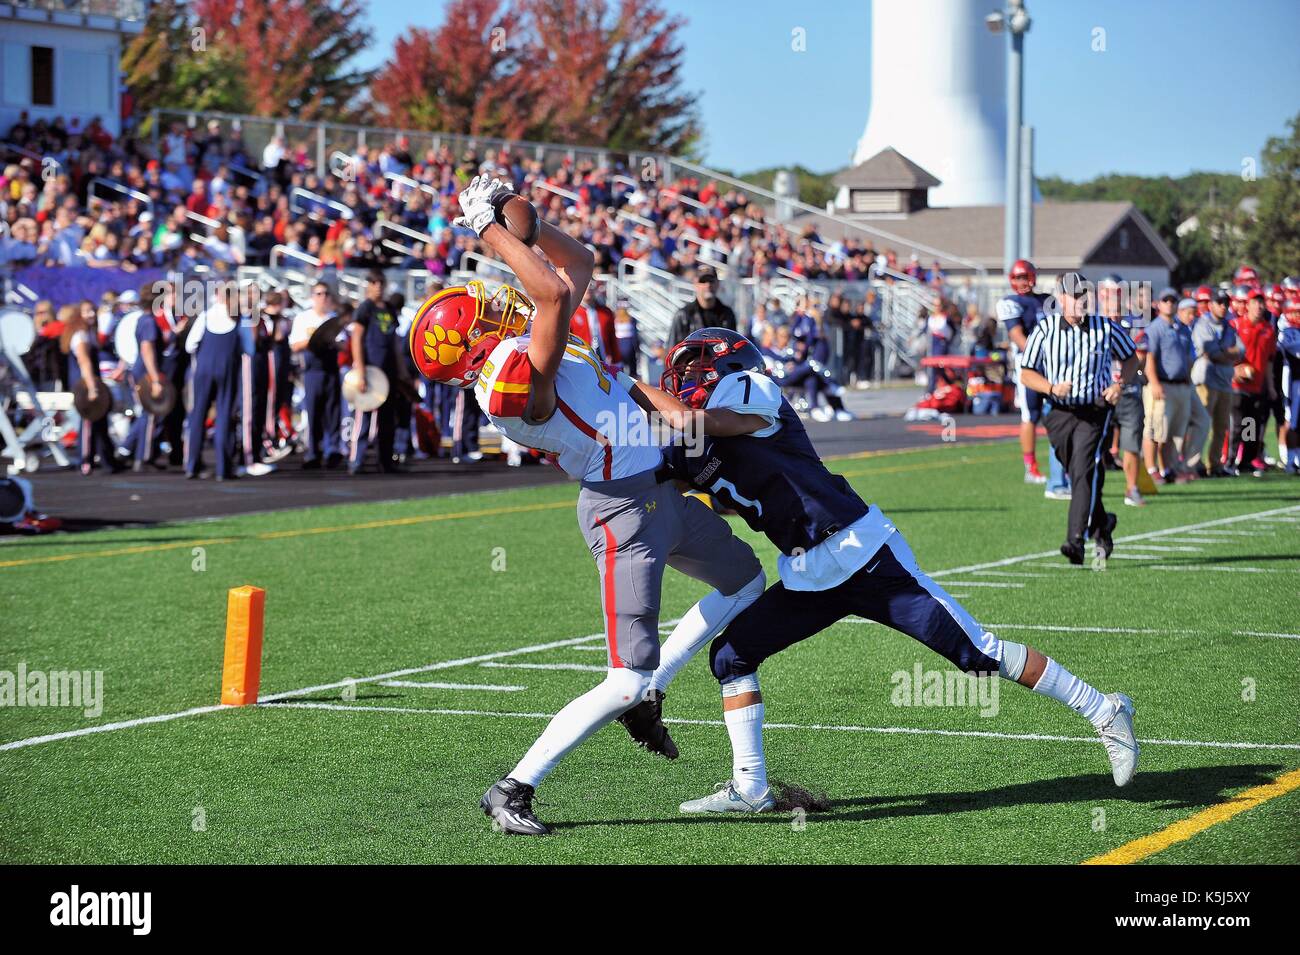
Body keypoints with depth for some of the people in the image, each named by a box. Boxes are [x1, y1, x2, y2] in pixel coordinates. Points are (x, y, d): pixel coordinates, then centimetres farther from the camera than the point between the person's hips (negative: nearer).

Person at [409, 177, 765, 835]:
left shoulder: (519, 349, 4)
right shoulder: (514, 382, -24)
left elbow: (577, 266, 16)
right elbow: (554, 293, -35)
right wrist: (489, 227, -26)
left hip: (660, 493, 10)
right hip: (624, 514, -10)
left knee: (745, 583, 28)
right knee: (623, 682, -11)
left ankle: (645, 693, 29)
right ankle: (512, 791, -3)